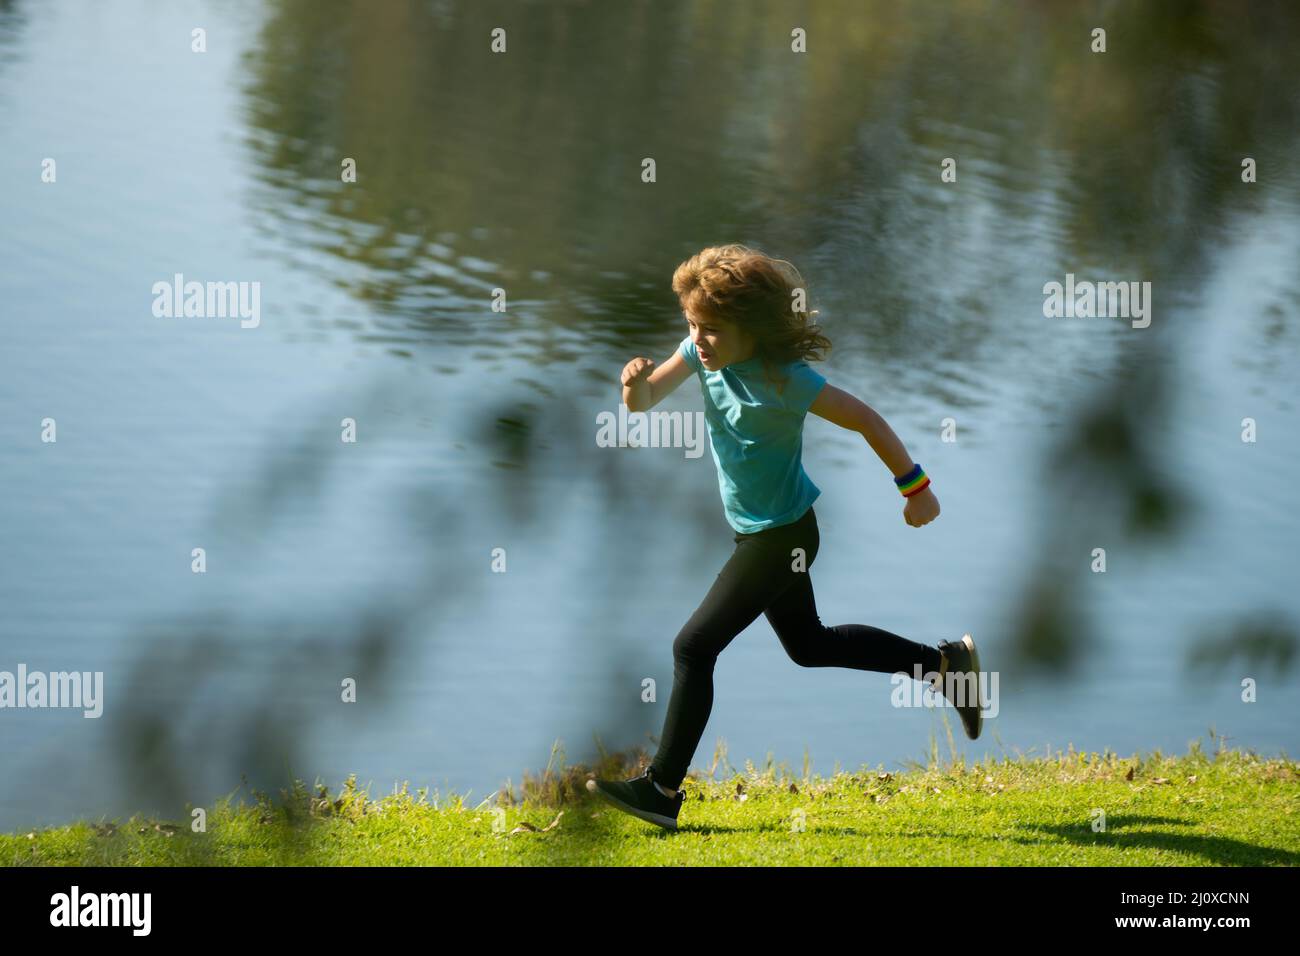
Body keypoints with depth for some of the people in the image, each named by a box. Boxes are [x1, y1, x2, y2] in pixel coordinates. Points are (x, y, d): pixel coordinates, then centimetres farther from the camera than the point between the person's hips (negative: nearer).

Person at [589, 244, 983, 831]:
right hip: (756, 532, 9)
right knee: (808, 645, 23)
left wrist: (916, 489, -13)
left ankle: (662, 789, -3)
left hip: (781, 536, -9)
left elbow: (866, 420, -20)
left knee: (694, 648, -10)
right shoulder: (703, 353, -6)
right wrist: (636, 382, -32)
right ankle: (945, 663, 34)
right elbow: (645, 403, -7)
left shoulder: (783, 379, -26)